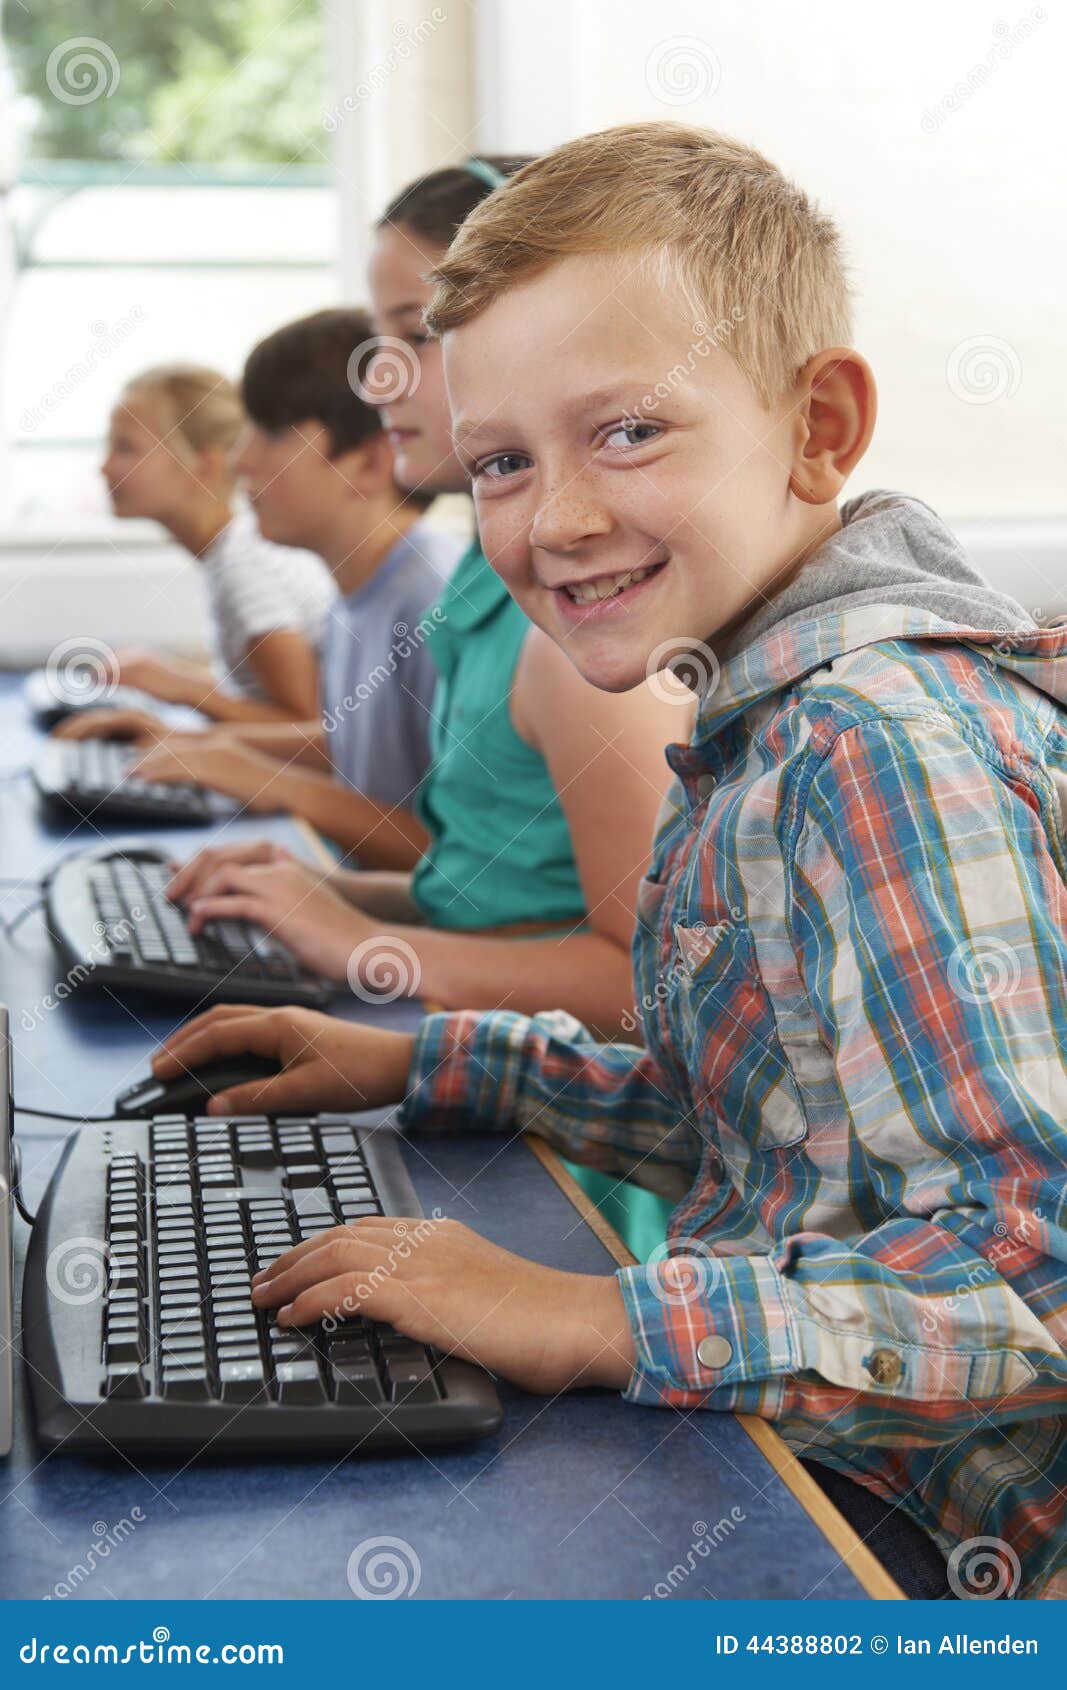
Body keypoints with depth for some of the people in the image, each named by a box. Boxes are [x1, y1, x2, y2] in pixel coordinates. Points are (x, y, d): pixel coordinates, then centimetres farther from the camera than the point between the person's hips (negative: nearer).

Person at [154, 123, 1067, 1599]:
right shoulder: (794, 708, 8)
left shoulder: (887, 745, -24)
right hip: (767, 1474, 9)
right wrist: (423, 1068, 11)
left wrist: (603, 1324, -30)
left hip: (910, 1546, -8)